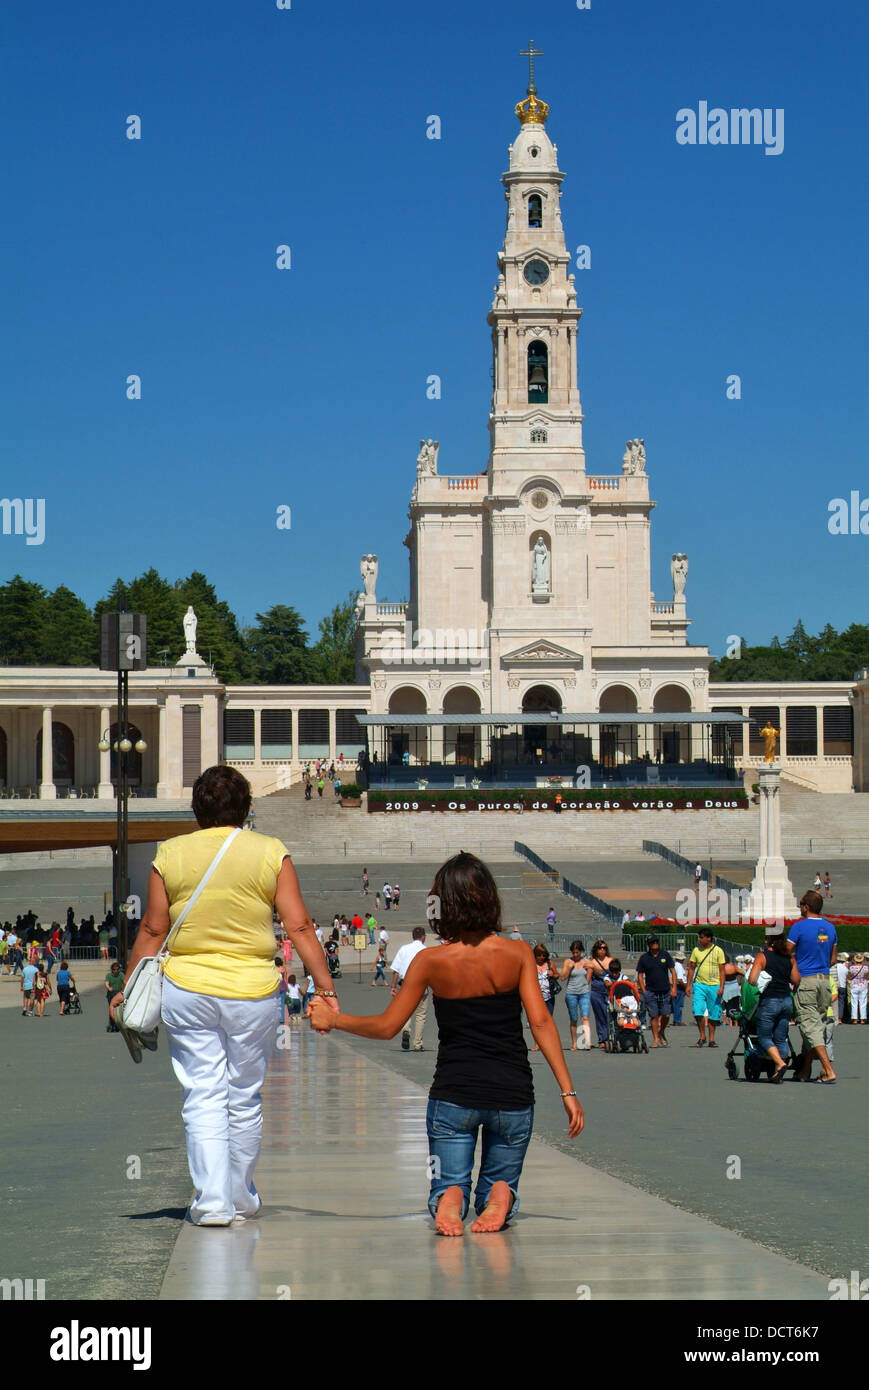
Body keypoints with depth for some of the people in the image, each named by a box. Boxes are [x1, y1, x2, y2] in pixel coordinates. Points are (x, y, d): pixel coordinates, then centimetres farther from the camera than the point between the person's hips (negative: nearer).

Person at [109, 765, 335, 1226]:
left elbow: (153, 929, 2)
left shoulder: (170, 855, 0)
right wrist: (325, 987, -2)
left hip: (185, 990, 0)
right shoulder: (271, 853, -2)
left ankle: (212, 1200, -3)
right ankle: (241, 1196, 26)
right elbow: (299, 927, -5)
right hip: (253, 992, 0)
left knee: (202, 1097, 5)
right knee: (245, 1098, 13)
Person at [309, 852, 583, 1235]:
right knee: (499, 1185, 19)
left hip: (453, 1094, -1)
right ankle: (499, 1199, -18)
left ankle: (450, 1201, -22)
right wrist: (567, 1091, -6)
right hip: (512, 1094, 1)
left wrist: (331, 1019, 17)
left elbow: (386, 1026, 2)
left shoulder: (430, 963, -6)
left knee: (447, 1185, 15)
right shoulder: (516, 953, -5)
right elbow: (540, 1022, -9)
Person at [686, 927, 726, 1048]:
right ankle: (702, 1037, 3)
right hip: (699, 985, 2)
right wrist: (689, 985, 8)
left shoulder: (718, 951, -2)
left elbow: (722, 970, -1)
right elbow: (691, 968, 13)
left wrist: (721, 987, -8)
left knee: (713, 1013, 3)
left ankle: (711, 1039, 12)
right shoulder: (696, 950, 6)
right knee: (698, 1011, -11)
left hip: (714, 986, -2)